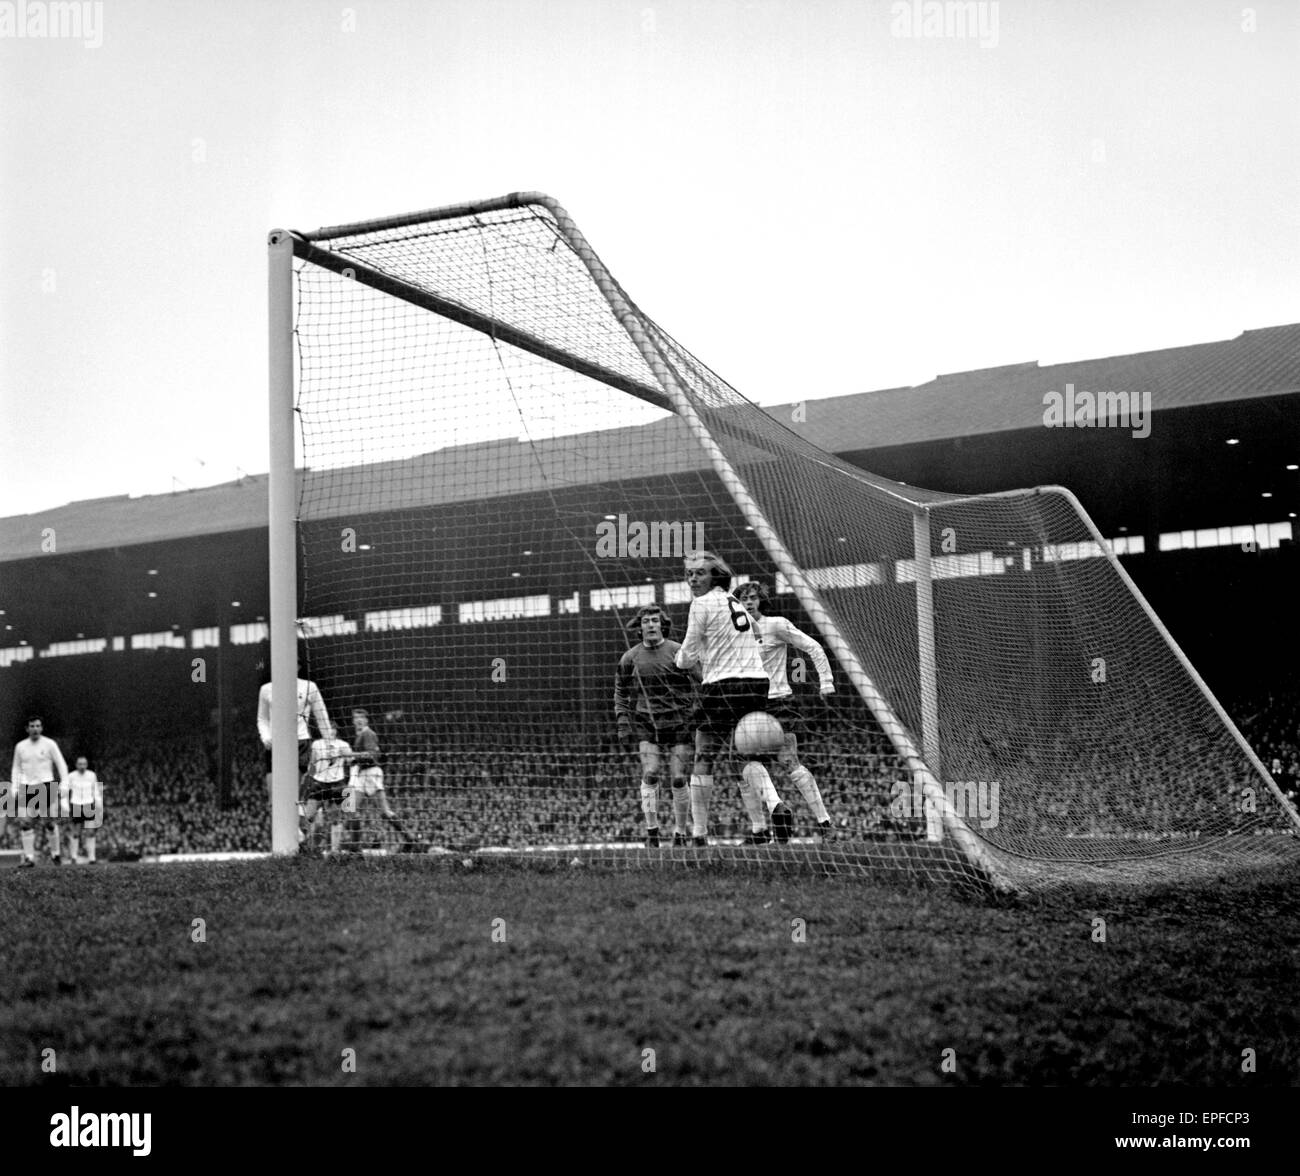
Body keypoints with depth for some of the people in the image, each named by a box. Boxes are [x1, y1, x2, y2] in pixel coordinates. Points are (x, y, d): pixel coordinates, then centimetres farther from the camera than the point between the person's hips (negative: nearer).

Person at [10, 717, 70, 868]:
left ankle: (55, 854, 14)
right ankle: (29, 857, -5)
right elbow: (17, 769, 17)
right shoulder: (20, 747, 9)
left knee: (51, 822, -2)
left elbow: (61, 765, 2)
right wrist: (14, 789, 9)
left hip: (46, 786, -2)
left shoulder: (49, 744, 0)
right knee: (25, 823, -7)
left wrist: (64, 783, -9)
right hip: (27, 787, 3)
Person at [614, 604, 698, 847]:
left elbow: (695, 686, 6)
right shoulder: (629, 658, 6)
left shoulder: (678, 652, 1)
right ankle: (651, 830, -7)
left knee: (678, 779, 0)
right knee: (650, 774, -13)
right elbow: (620, 693, 14)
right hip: (645, 725, 1)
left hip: (678, 724, -1)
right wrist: (623, 722, 5)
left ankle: (681, 832, 13)